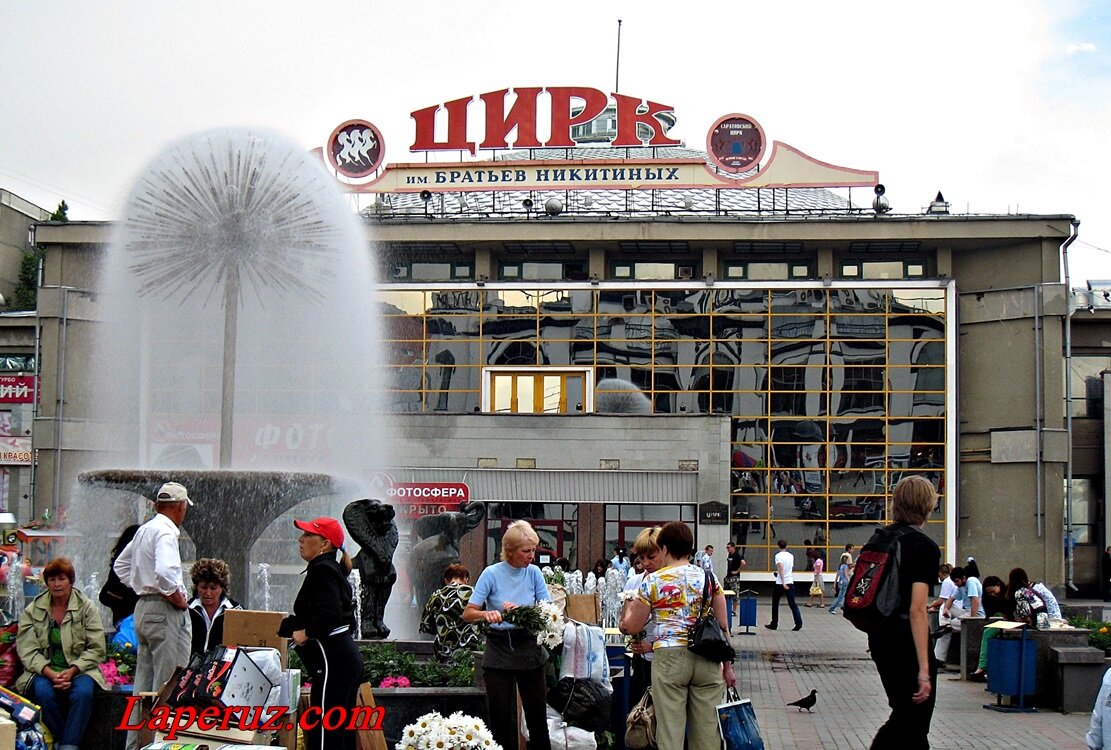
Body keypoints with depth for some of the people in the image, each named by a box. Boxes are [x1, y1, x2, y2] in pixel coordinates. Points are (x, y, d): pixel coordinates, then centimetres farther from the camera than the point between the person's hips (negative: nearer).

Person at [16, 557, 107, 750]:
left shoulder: (87, 608, 3)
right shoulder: (32, 610, 6)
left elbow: (97, 650, -1)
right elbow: (27, 651, -2)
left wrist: (71, 671, -16)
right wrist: (51, 674, -19)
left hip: (79, 670, -1)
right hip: (44, 671, 1)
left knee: (83, 692, -33)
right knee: (44, 692, -32)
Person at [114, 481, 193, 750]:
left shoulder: (143, 530, 14)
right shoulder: (166, 532, -14)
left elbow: (120, 565, 27)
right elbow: (165, 571, -30)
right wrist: (177, 597, -16)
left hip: (142, 607, 10)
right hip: (165, 611, -10)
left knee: (143, 684, 15)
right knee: (168, 685, -7)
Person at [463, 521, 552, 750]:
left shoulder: (534, 572, -1)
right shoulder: (492, 574, -8)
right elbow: (468, 613, -9)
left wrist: (521, 610, -20)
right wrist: (486, 614, -31)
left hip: (528, 647, 2)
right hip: (499, 648, -2)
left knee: (537, 713, 8)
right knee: (500, 716, 2)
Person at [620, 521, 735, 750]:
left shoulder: (653, 581, 1)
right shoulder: (708, 577, 7)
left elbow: (631, 627, 6)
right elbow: (723, 627, 6)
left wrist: (629, 609, 26)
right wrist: (727, 666, 13)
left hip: (668, 658, -2)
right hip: (706, 660, 2)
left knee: (670, 731, 2)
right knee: (706, 731, 8)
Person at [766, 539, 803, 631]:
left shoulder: (778, 556, -8)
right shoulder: (791, 556, 10)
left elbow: (781, 569, -20)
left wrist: (783, 583, -25)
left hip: (780, 583, -4)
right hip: (790, 582, 4)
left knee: (775, 604, 12)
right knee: (792, 604, 2)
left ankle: (774, 624, 18)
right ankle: (798, 623, -12)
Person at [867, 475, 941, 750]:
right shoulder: (925, 548, -14)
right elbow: (917, 610, -22)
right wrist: (923, 670, -24)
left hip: (879, 637, 7)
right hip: (907, 640, -7)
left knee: (902, 715, 22)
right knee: (914, 727, 4)